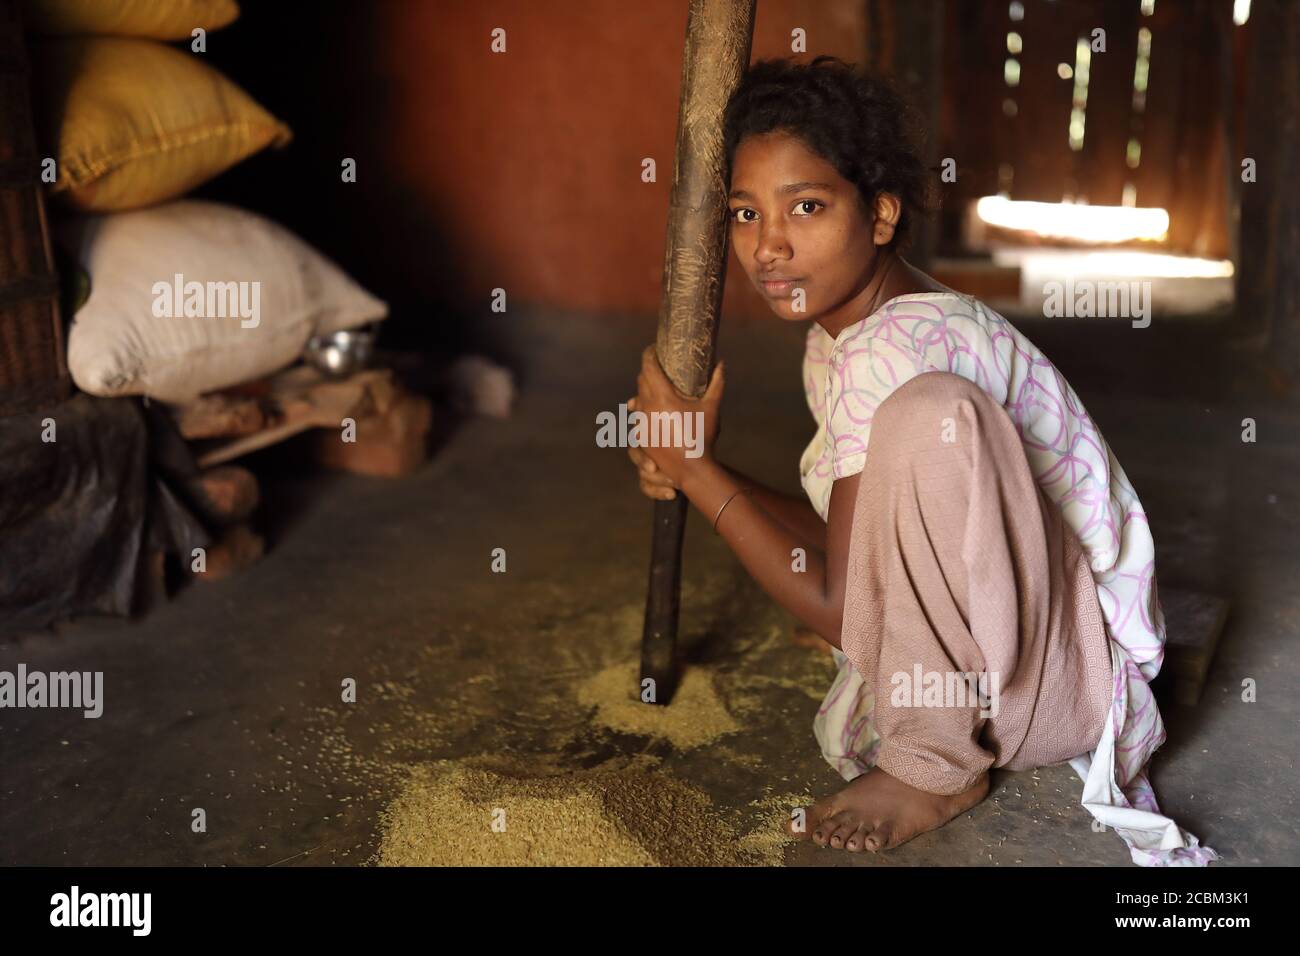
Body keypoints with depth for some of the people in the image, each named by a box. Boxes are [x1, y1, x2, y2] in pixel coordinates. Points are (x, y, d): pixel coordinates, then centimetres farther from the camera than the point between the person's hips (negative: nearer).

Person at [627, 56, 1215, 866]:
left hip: (1078, 661, -10)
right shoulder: (837, 335, 5)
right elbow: (855, 538, 7)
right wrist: (693, 472, -6)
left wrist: (698, 470, -18)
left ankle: (940, 767, -15)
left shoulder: (895, 350, -27)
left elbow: (842, 608, -23)